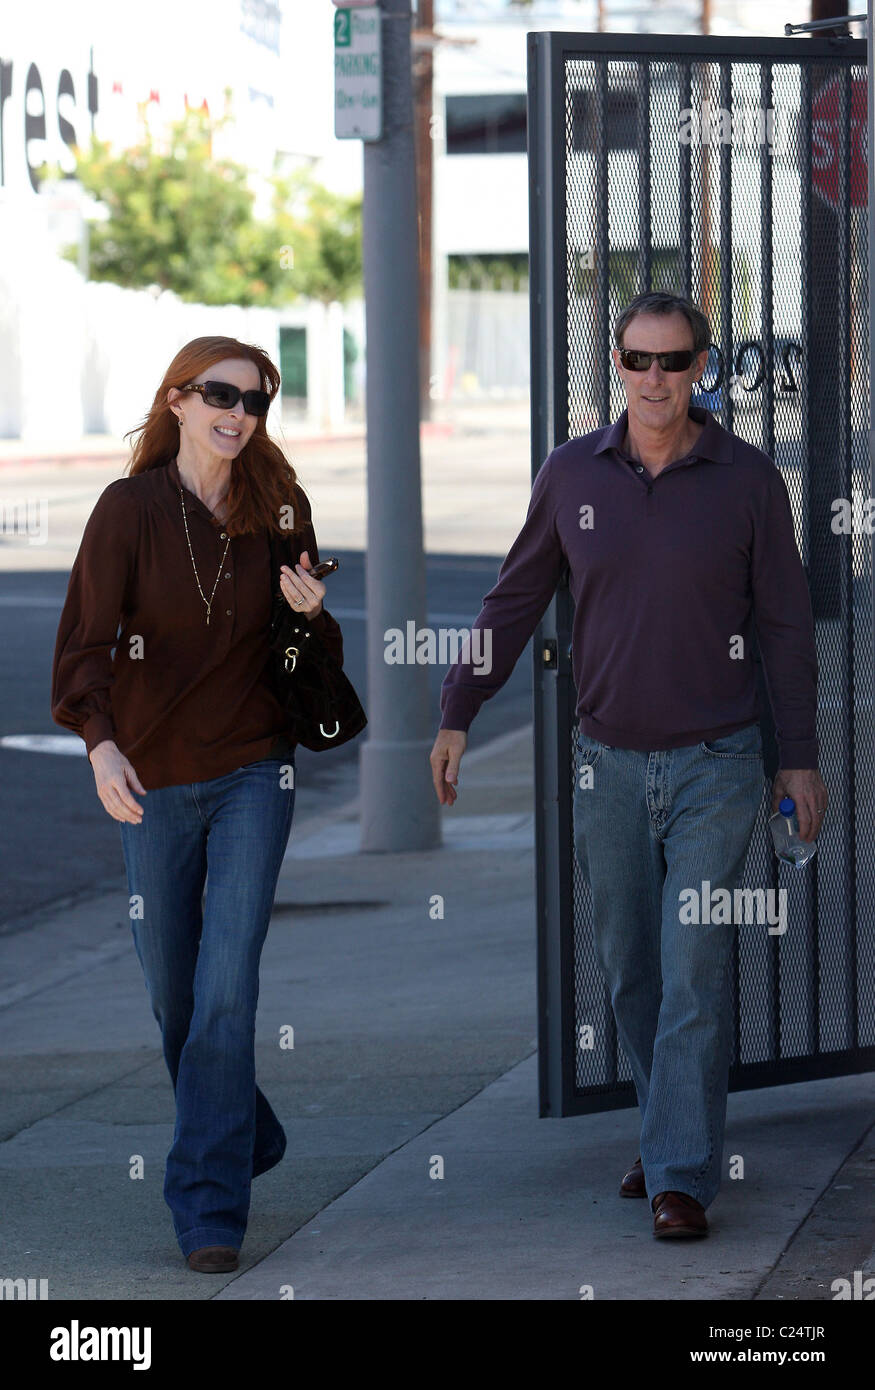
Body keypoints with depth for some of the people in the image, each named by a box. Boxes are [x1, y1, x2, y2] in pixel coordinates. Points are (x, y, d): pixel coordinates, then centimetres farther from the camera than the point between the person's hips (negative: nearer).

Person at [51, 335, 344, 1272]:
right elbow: (85, 638, -14)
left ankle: (210, 1205, -8)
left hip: (253, 775, 0)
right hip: (152, 781, 0)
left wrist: (310, 615, -11)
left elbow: (314, 654, 13)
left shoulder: (279, 510, 2)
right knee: (173, 992, 10)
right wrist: (100, 741, -31)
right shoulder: (130, 509, -6)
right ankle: (248, 1139, 36)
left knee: (227, 988, -11)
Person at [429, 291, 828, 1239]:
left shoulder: (747, 479, -4)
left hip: (714, 766, -3)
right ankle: (675, 1132, 27)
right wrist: (457, 716, 7)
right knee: (627, 967, 10)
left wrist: (800, 758, 2)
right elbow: (515, 600, 10)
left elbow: (784, 624, 2)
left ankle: (681, 1178, -7)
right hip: (608, 763, 3)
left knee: (695, 971, -9)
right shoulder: (572, 474, 1)